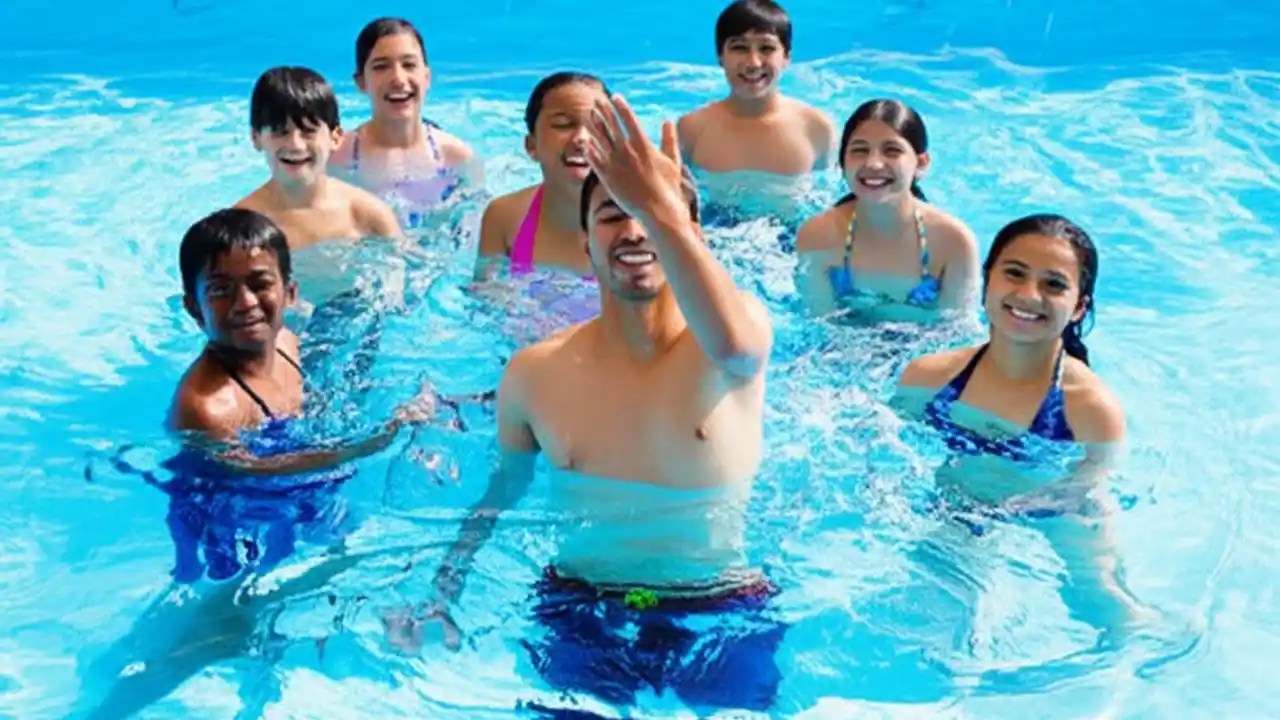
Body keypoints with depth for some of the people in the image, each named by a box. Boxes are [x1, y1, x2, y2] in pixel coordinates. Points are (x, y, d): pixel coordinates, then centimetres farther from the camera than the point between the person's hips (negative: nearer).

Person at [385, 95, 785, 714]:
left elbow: (733, 344, -39)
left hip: (722, 616, -2)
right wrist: (442, 599, 3)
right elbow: (497, 499, 13)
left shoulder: (747, 328, -12)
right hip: (582, 612, 2)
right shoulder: (532, 374, -3)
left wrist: (660, 206, -46)